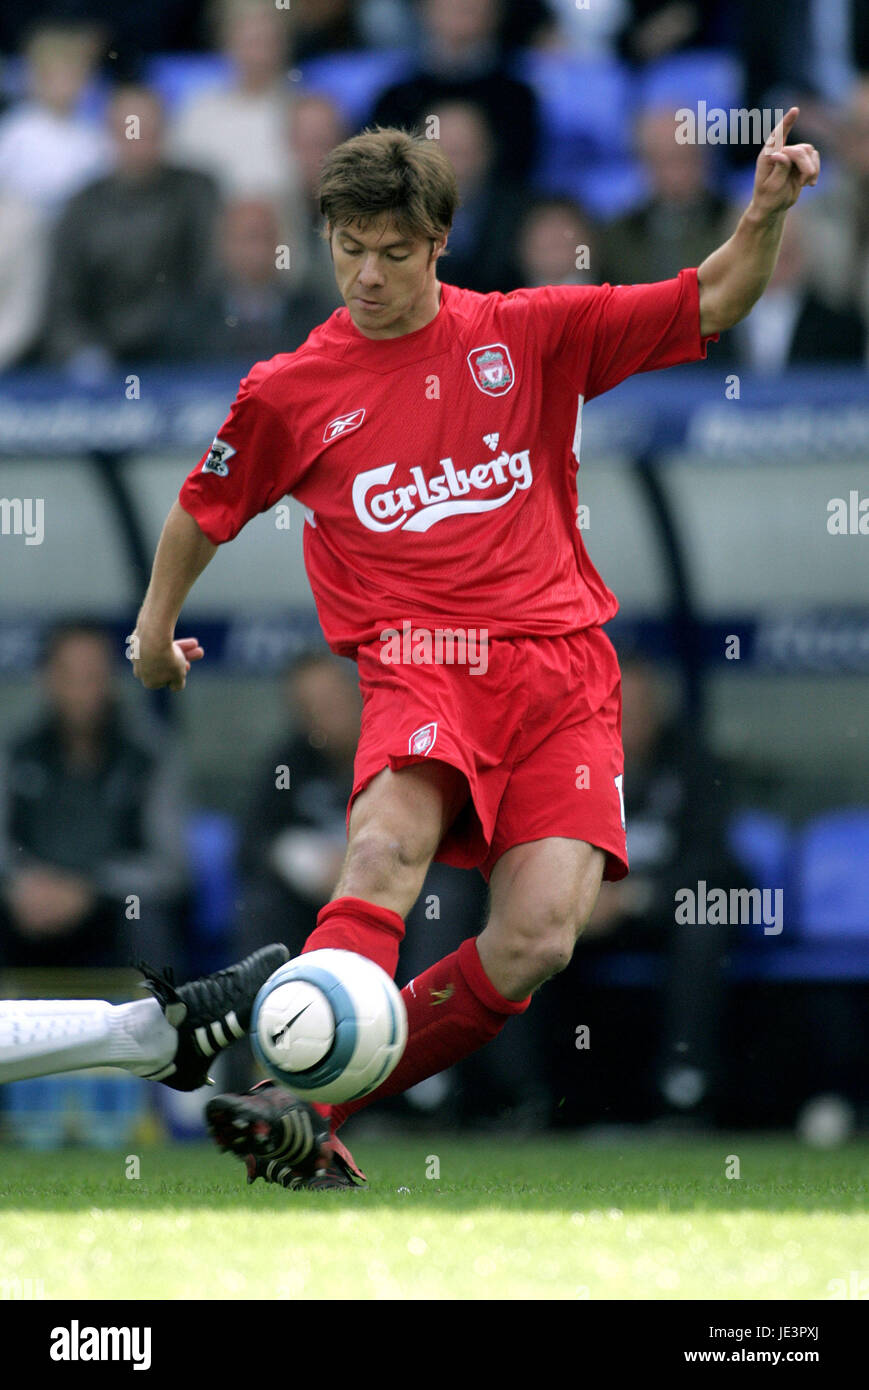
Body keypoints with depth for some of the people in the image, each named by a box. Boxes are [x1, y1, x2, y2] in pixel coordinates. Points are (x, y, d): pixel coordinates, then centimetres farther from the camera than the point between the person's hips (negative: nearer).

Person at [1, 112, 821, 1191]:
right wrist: (154, 632, 35)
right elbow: (204, 509, 27)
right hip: (422, 660, -1)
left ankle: (320, 1105, -8)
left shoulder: (530, 333, 9)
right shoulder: (291, 392, 9)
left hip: (564, 666, 1)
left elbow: (711, 304, 10)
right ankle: (298, 1096, -47)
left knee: (537, 941, -18)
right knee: (389, 843, -35)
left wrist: (764, 214, -6)